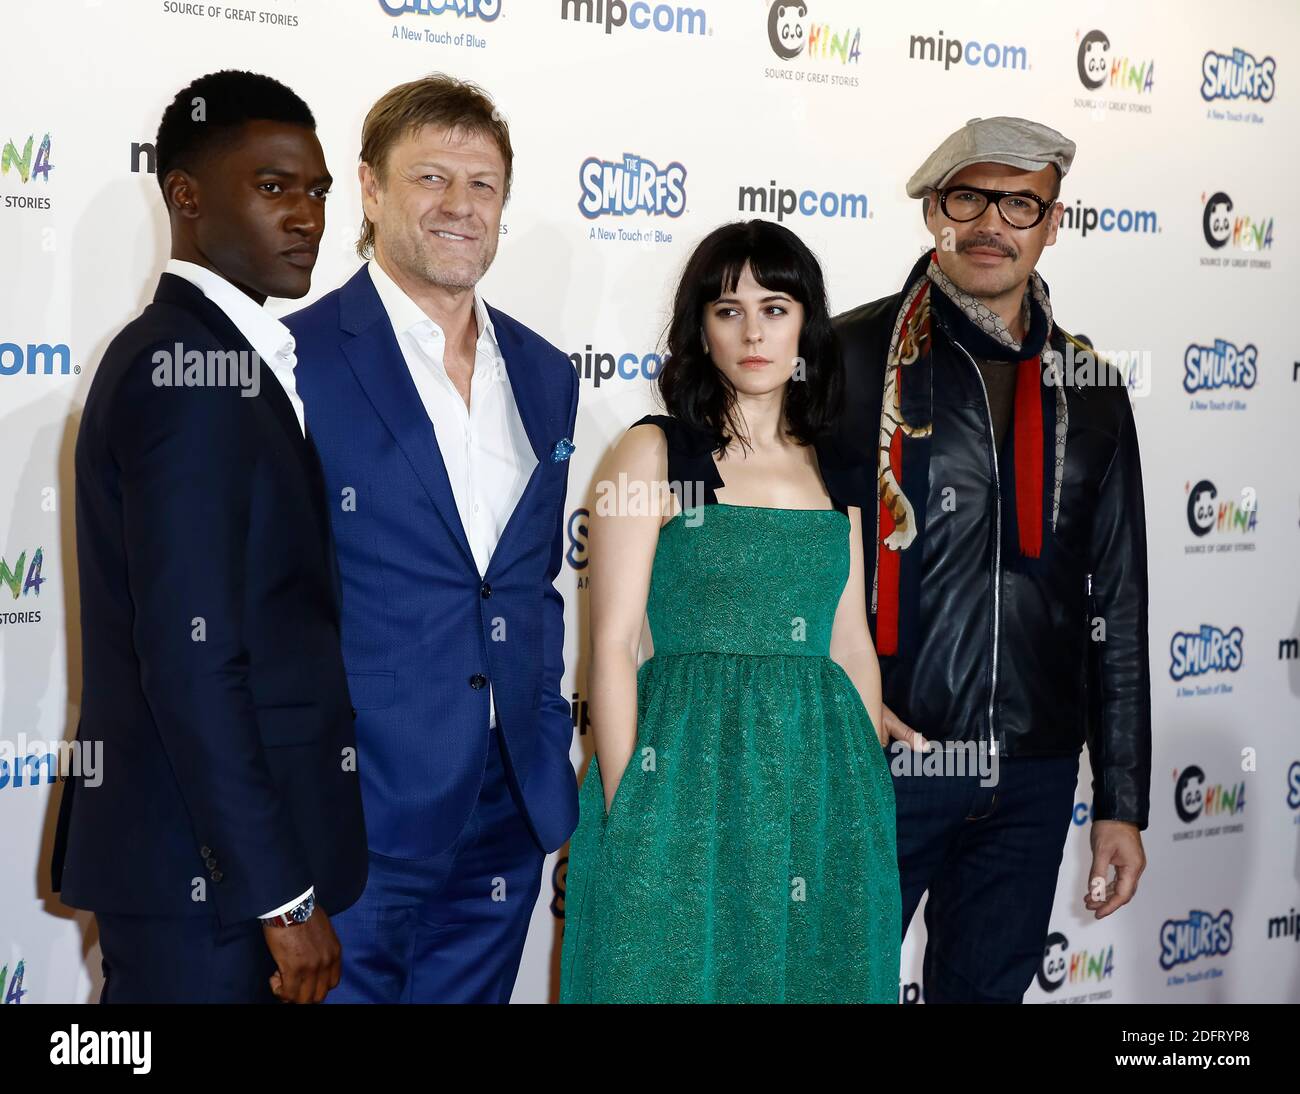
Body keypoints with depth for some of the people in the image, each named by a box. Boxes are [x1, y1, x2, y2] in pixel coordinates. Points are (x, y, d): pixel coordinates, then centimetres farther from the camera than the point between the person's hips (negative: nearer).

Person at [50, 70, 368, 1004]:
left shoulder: (196, 357, 13)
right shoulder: (193, 371, -17)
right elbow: (190, 657, -23)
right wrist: (283, 895, -21)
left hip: (204, 854, 10)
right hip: (209, 872, -10)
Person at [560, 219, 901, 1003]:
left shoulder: (835, 468, 10)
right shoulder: (654, 453, -3)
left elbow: (852, 643, 13)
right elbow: (613, 643, -7)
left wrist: (874, 788, 7)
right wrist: (626, 811, -13)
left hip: (822, 773, 4)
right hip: (690, 769, -4)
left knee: (817, 970, 11)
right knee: (682, 970, 4)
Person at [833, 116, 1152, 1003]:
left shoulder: (1089, 390, 8)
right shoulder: (849, 357, -4)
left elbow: (1117, 608, 11)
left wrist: (1122, 802, 9)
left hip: (1032, 779, 4)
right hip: (872, 764, -4)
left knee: (988, 987, 14)